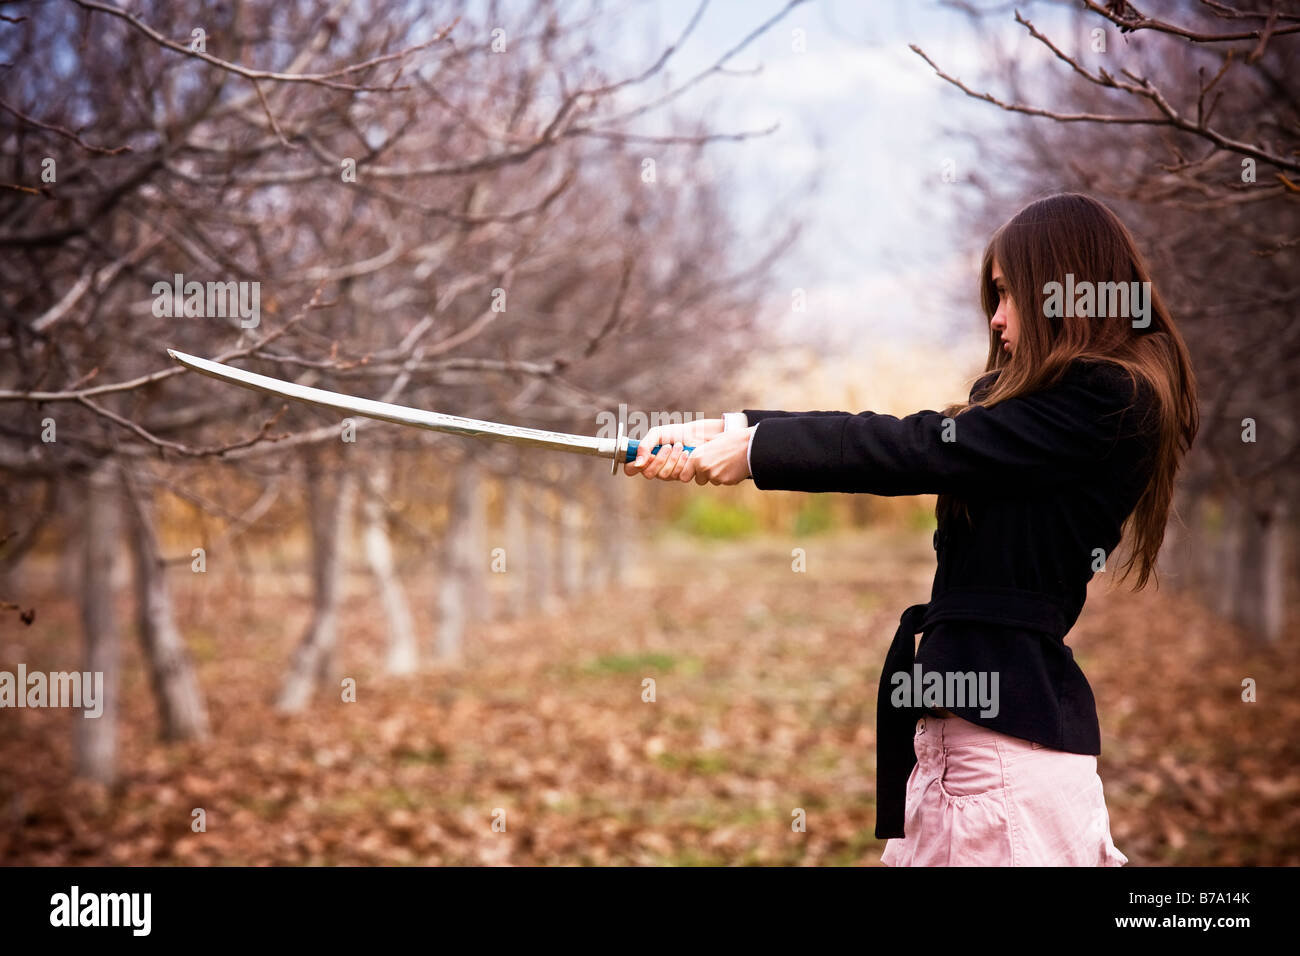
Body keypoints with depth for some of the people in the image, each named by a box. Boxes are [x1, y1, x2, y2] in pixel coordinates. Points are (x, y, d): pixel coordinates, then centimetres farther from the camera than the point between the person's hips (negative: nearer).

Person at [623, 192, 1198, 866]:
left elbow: (921, 449, -14)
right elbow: (921, 433, 13)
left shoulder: (1112, 403, -11)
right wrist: (723, 431, 7)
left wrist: (756, 447, -7)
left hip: (1012, 728, -8)